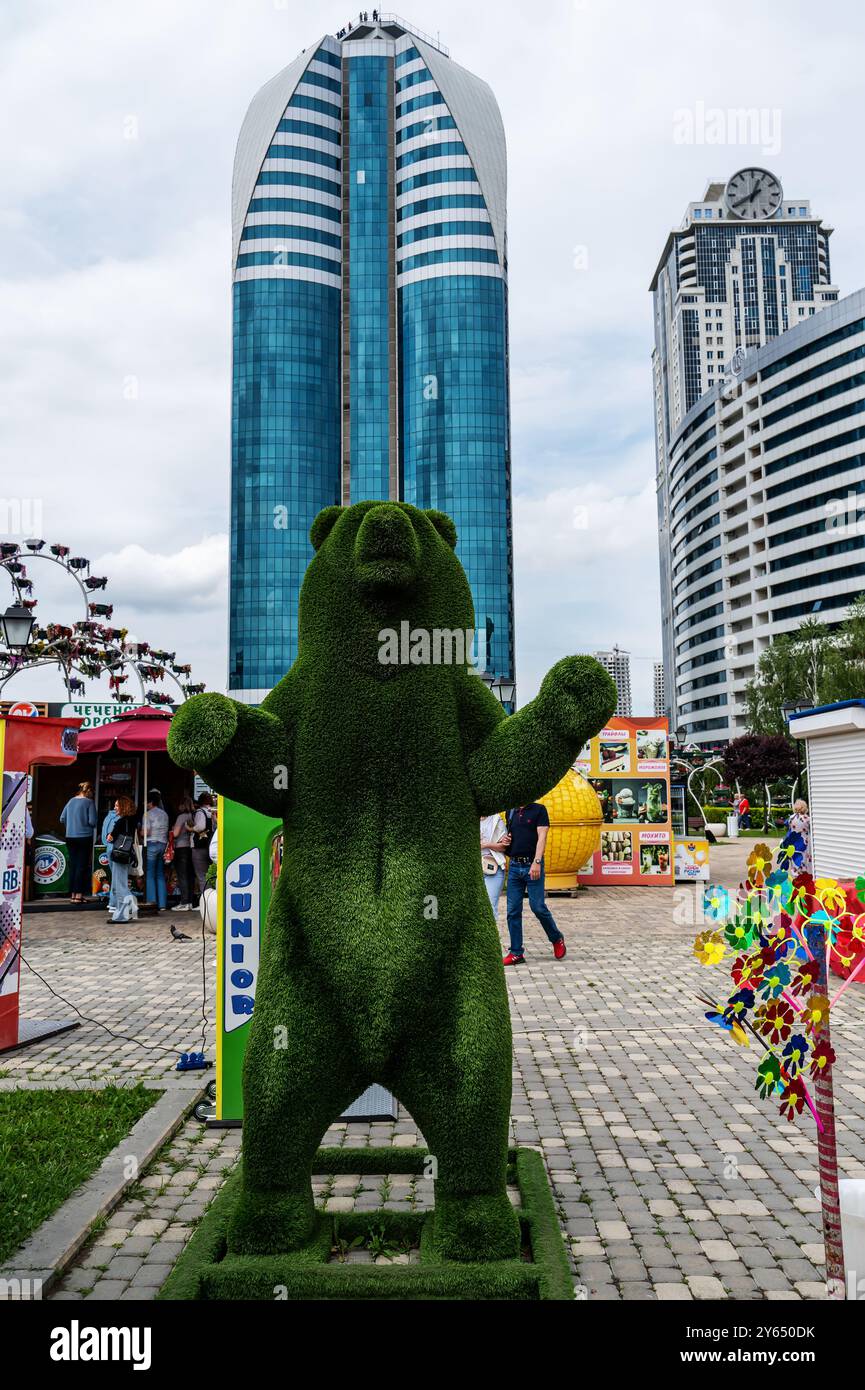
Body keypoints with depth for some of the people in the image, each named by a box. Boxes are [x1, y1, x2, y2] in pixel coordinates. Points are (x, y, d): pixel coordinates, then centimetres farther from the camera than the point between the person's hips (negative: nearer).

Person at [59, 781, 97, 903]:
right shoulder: (89, 802, -9)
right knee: (82, 866, -1)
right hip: (85, 837, -5)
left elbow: (62, 818, 9)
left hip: (70, 837, 5)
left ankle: (73, 894, 14)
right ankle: (79, 895, -3)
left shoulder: (71, 801, 8)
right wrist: (91, 826, 8)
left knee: (73, 865, 11)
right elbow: (92, 821, -14)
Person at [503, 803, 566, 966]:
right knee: (513, 911, 3)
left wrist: (537, 862, -21)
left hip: (532, 865, -5)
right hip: (514, 865, 5)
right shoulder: (511, 812, 15)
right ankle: (516, 953, 10)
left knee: (538, 907, -5)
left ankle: (557, 939, 19)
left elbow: (542, 837, -10)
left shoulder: (539, 810, -2)